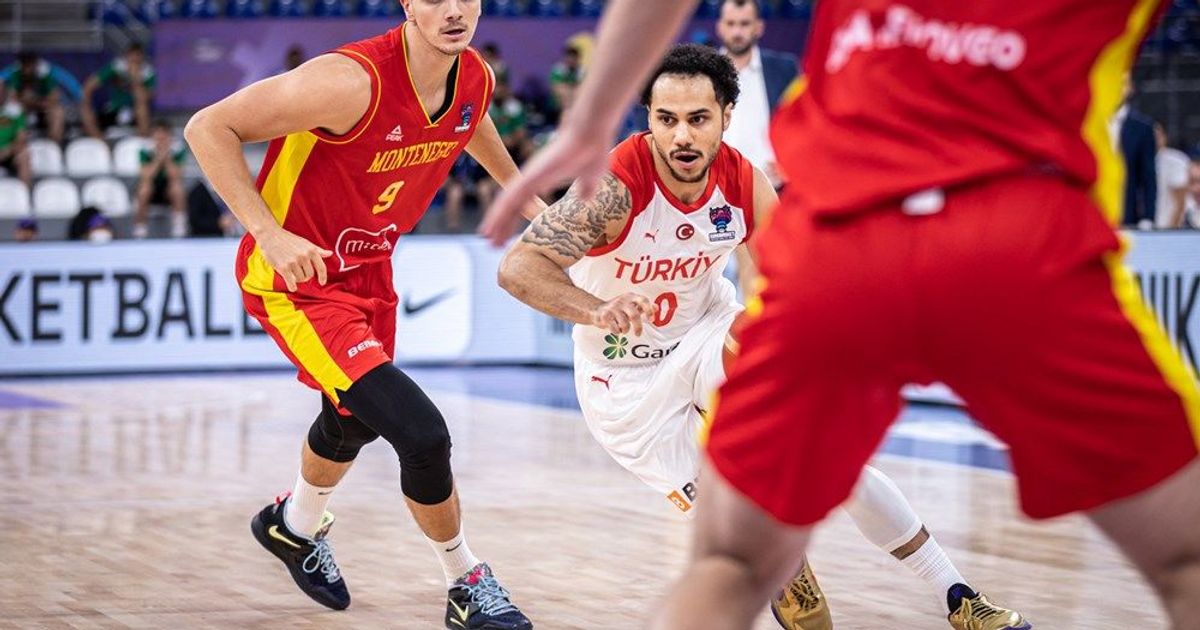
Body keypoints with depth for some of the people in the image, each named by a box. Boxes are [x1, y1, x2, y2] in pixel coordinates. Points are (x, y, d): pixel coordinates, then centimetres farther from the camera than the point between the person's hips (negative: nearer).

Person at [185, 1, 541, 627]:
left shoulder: (475, 78, -9)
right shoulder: (354, 80, -32)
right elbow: (208, 128, -27)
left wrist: (525, 195, 28)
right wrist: (269, 234, -34)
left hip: (369, 269, 9)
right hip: (296, 277, -8)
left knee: (356, 421, 31)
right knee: (421, 432, -19)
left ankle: (295, 525, 62)